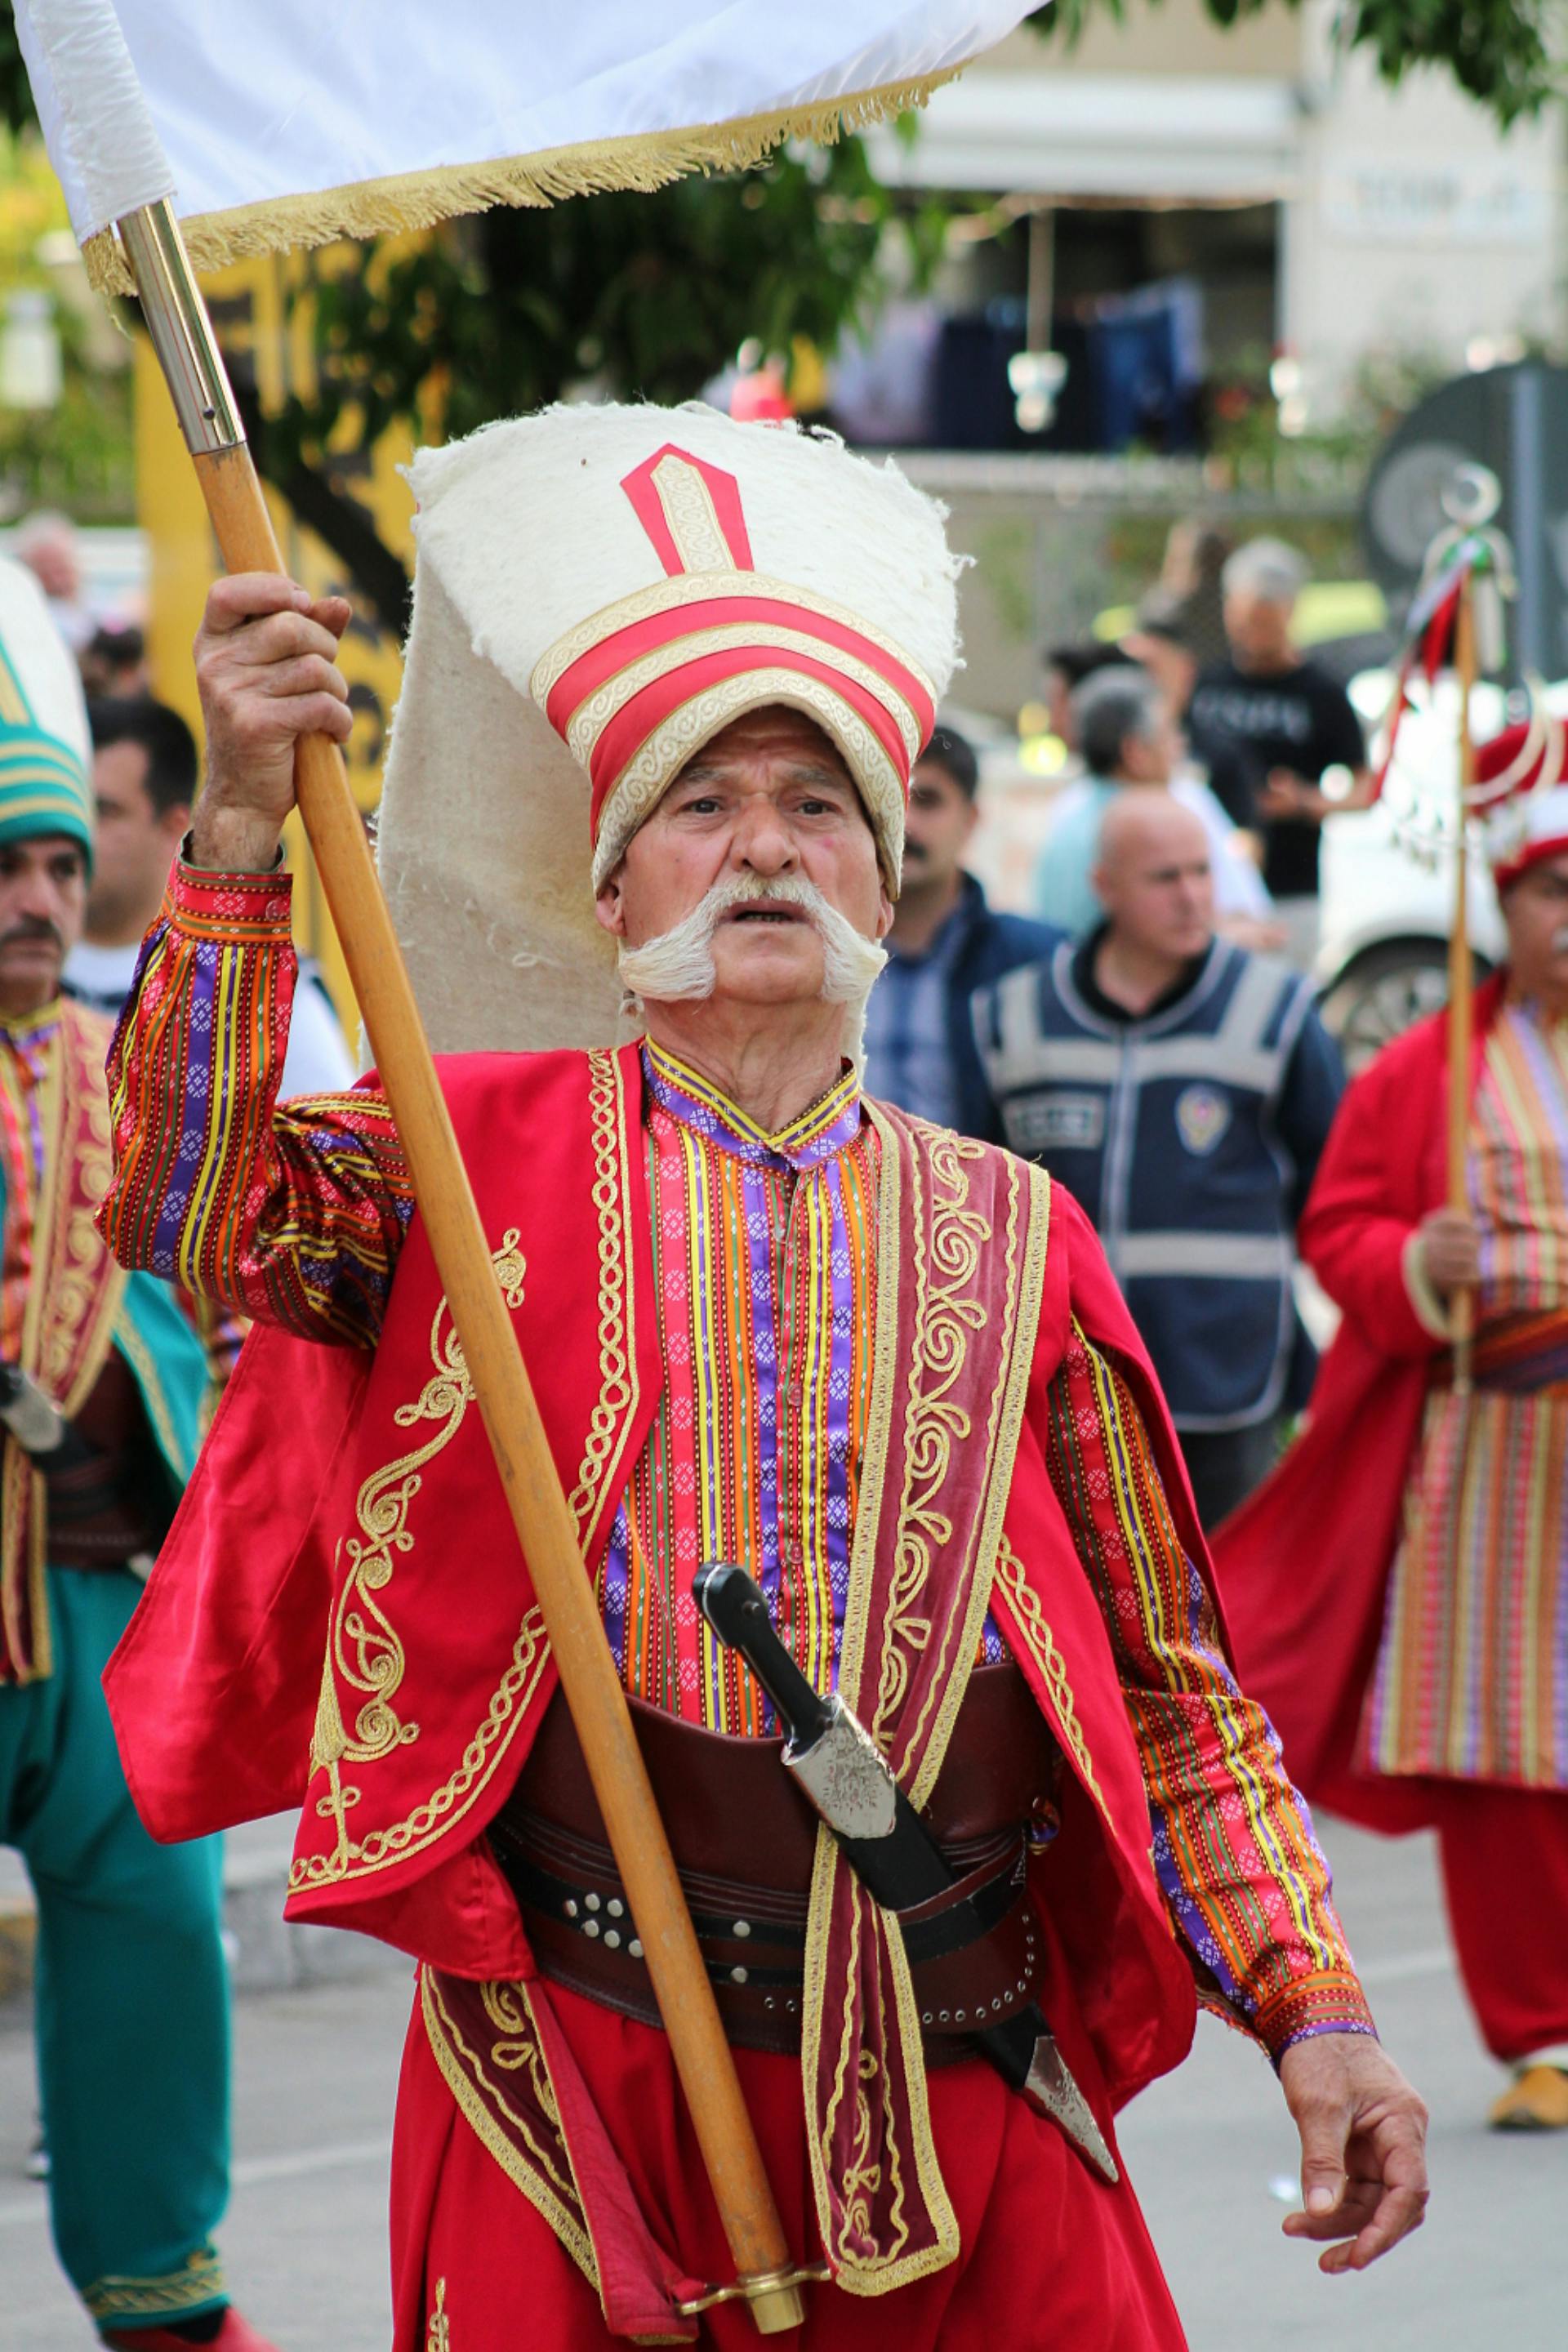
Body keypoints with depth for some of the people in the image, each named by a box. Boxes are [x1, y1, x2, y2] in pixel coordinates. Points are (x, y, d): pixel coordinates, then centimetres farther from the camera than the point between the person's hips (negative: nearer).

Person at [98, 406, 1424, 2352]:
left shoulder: (1008, 1237, 11)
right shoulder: (506, 1153, 7)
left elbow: (1167, 1685, 13)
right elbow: (195, 1207, -11)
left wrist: (1310, 2006, 2)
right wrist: (243, 831, -23)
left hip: (956, 2090, 2)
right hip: (572, 2063, -2)